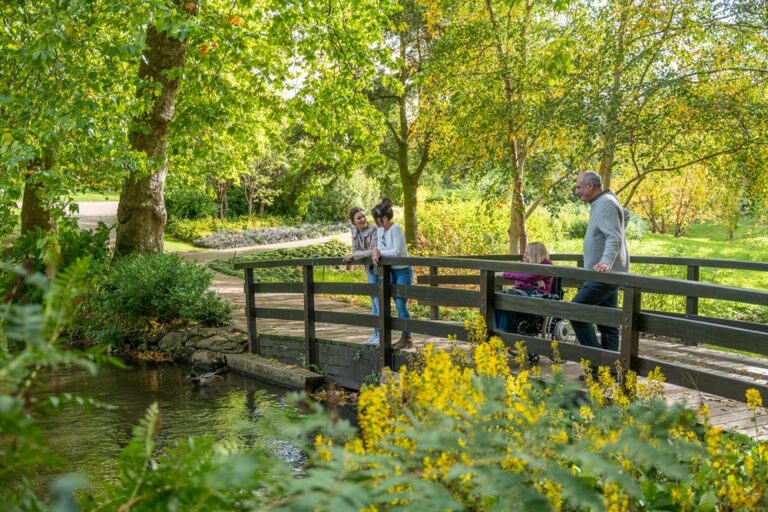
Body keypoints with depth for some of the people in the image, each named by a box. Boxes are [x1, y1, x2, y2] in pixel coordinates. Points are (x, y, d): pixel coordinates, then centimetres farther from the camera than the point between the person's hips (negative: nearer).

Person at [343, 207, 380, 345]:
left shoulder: (374, 230, -22)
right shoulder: (354, 231, 0)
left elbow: (374, 251, -27)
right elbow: (355, 250, 4)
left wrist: (354, 255, -20)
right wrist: (367, 252, -17)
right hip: (370, 268, 7)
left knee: (379, 301, -8)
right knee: (374, 301, 13)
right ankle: (376, 335, 22)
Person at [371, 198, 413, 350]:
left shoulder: (396, 229, -20)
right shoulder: (380, 229, 3)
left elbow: (397, 251, -24)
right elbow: (381, 248, 3)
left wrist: (380, 252, -14)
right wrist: (376, 252, -19)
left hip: (403, 271, -7)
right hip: (392, 271, 8)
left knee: (401, 305, -7)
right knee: (398, 305, 9)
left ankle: (407, 338, 2)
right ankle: (404, 338, 15)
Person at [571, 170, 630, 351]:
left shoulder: (605, 203, -15)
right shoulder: (601, 202, 17)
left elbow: (614, 238, -26)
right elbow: (625, 214, 38)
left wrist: (606, 262, -41)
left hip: (603, 276, -11)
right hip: (607, 275, 11)